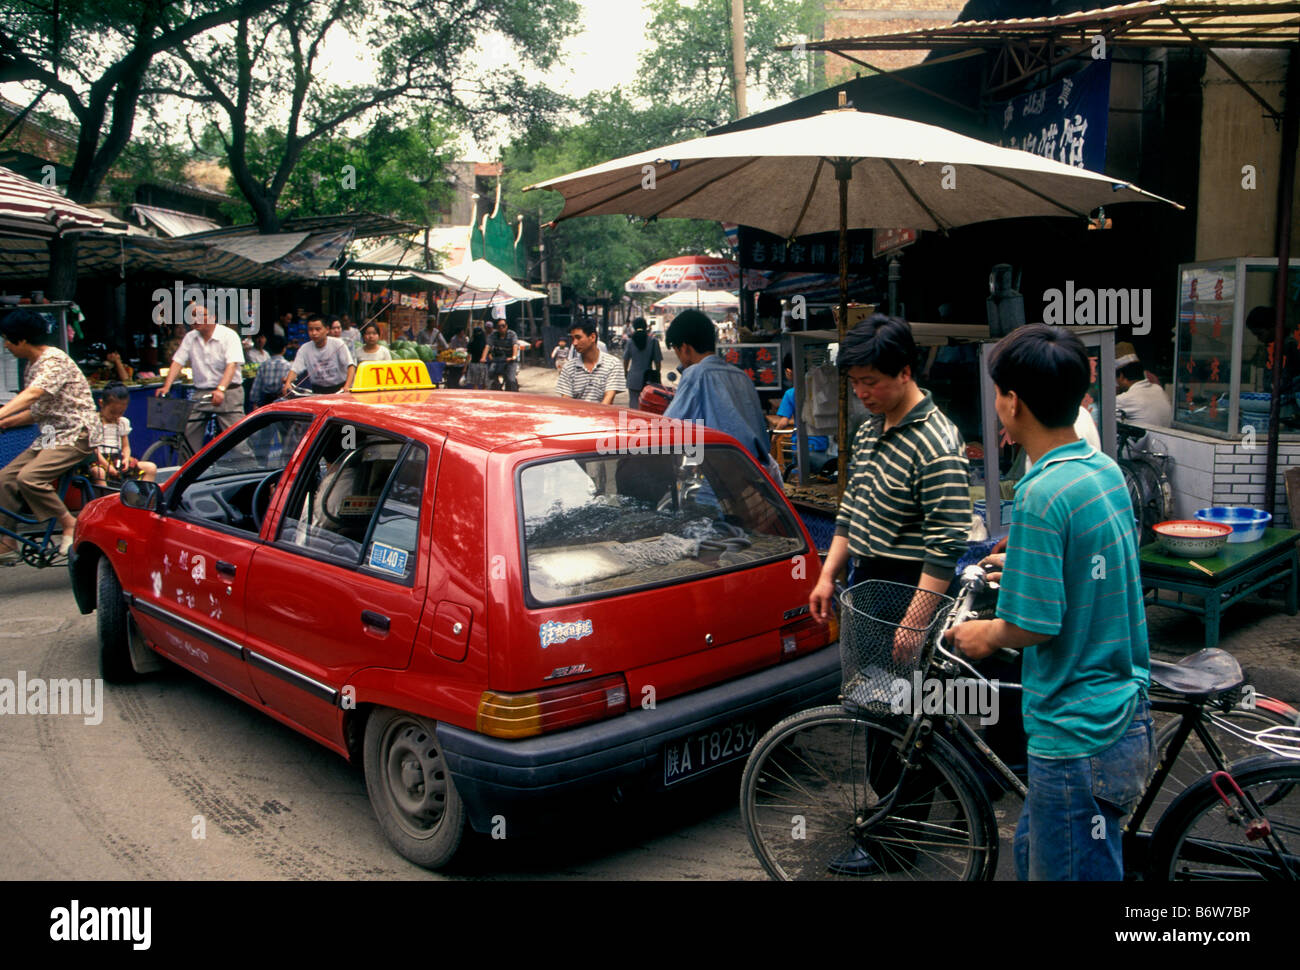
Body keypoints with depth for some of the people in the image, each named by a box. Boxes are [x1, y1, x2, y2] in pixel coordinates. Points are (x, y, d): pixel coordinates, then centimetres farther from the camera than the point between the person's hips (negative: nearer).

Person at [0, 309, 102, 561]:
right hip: (50, 436, 10)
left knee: (29, 478, -26)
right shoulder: (32, 366, 16)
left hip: (76, 434, -10)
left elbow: (31, 395, -31)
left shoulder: (55, 360, -14)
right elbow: (39, 411, 18)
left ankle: (71, 525, -8)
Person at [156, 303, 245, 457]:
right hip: (201, 393, 5)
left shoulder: (229, 335, -7)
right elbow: (177, 362, 6)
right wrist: (167, 386, -10)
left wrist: (220, 389, -34)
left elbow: (232, 365, -19)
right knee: (187, 432, -1)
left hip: (228, 393, -5)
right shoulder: (190, 338, 11)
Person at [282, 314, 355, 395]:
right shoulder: (304, 349, 0)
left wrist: (347, 386, -29)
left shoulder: (338, 344, -7)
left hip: (340, 388, -2)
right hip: (318, 390, 2)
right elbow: (295, 369, -8)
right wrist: (288, 383, -29)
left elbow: (350, 365, -14)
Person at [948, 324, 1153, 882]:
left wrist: (986, 635, -3)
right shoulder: (1106, 470, 3)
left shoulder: (1041, 495, -24)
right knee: (1033, 850, 26)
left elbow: (1034, 626, -23)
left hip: (1078, 738, -9)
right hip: (1124, 715, 9)